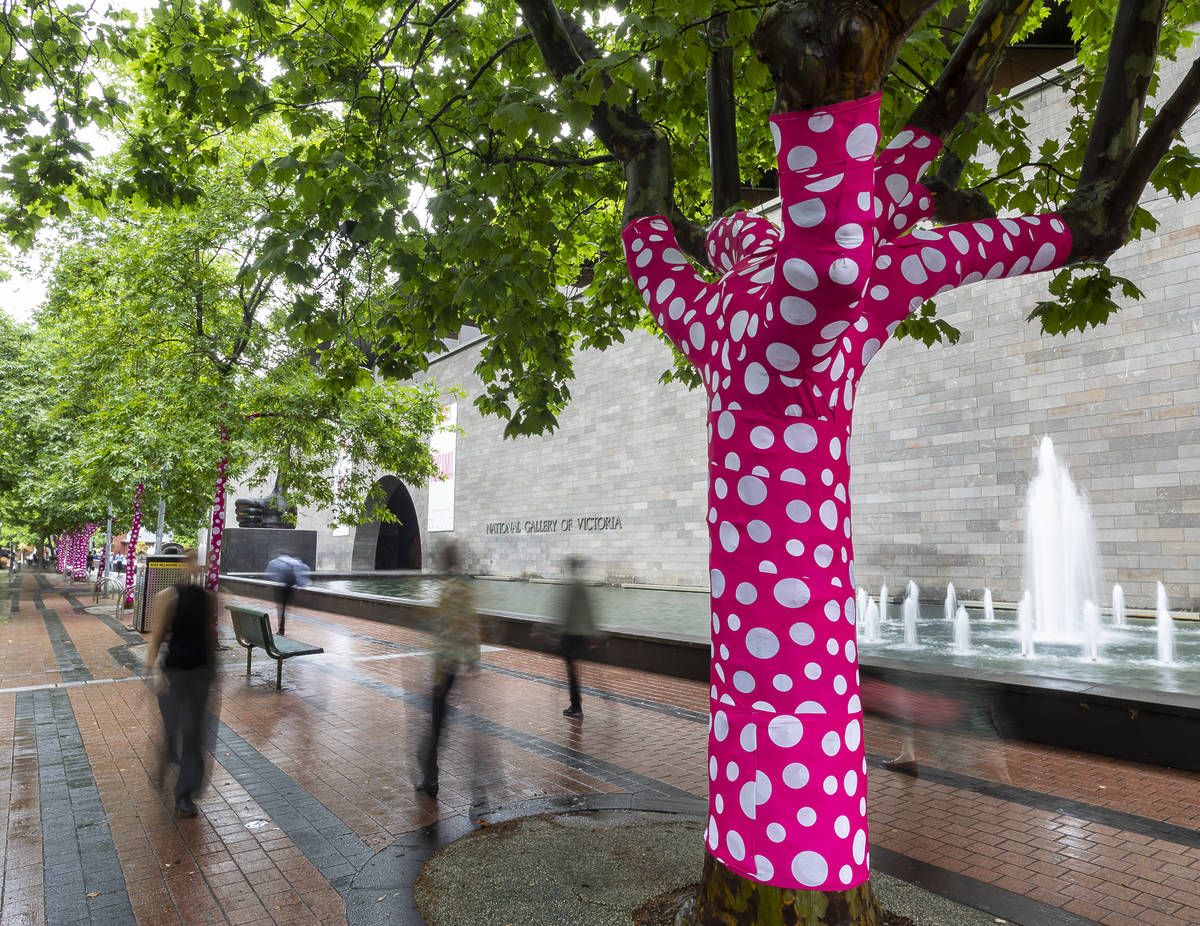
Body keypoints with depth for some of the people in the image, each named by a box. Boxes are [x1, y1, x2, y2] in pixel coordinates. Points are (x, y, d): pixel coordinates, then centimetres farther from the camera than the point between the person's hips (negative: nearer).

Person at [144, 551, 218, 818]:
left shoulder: (209, 598, 2)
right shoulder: (168, 596, -11)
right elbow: (155, 636, -11)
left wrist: (213, 670, 15)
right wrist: (153, 669, -21)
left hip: (200, 673, 3)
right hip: (172, 672, -3)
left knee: (193, 733, 4)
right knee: (171, 730, 5)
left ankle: (185, 795, 15)